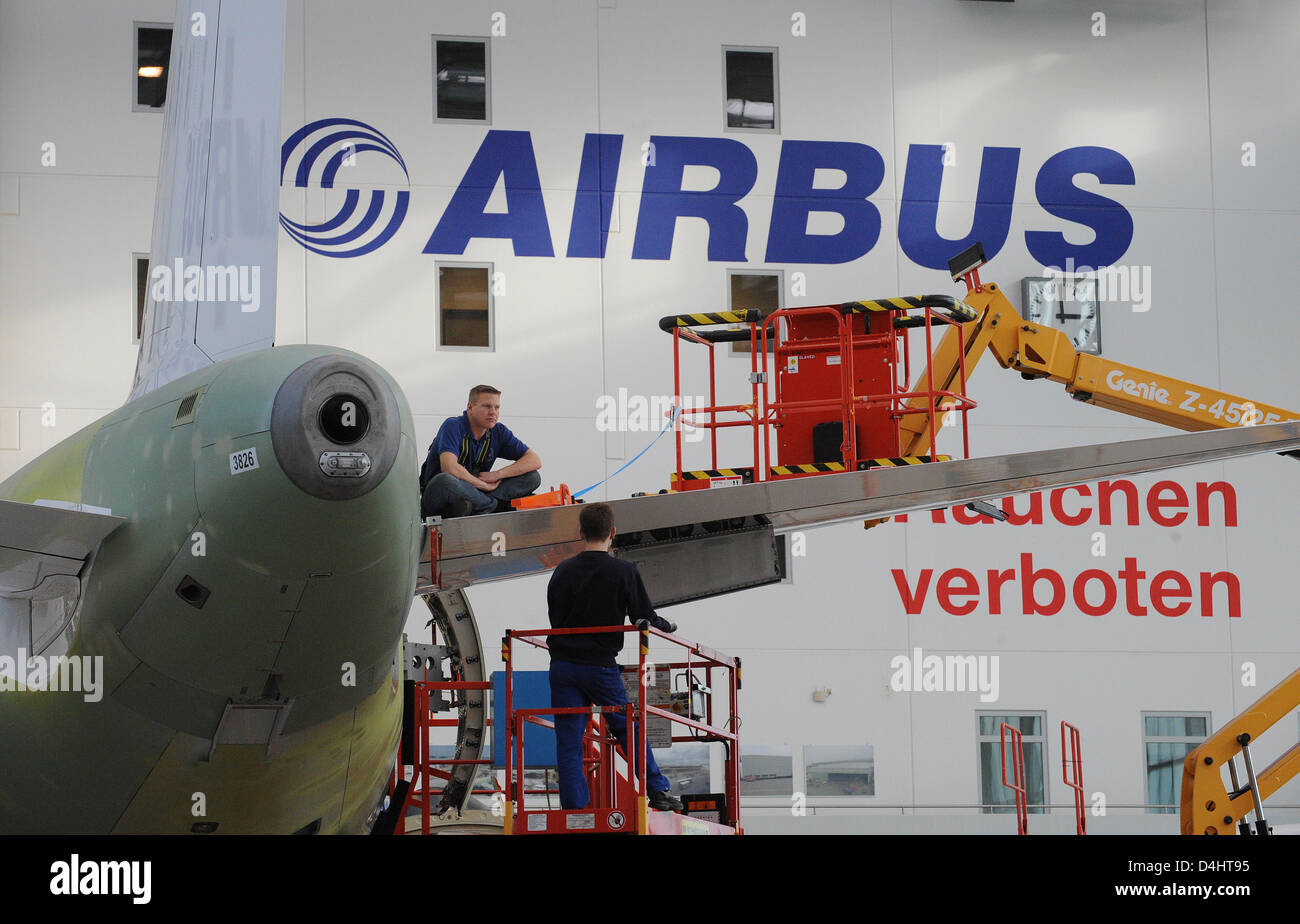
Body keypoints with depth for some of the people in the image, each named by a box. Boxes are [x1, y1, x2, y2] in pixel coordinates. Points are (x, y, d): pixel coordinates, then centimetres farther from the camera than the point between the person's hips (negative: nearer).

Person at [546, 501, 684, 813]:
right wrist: (667, 626, 19)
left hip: (562, 666, 2)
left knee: (568, 743, 5)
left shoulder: (563, 570, 3)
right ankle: (658, 791, 22)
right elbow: (644, 618, -2)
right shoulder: (623, 571, -8)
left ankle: (574, 809, 2)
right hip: (601, 667, -2)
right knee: (629, 730, 15)